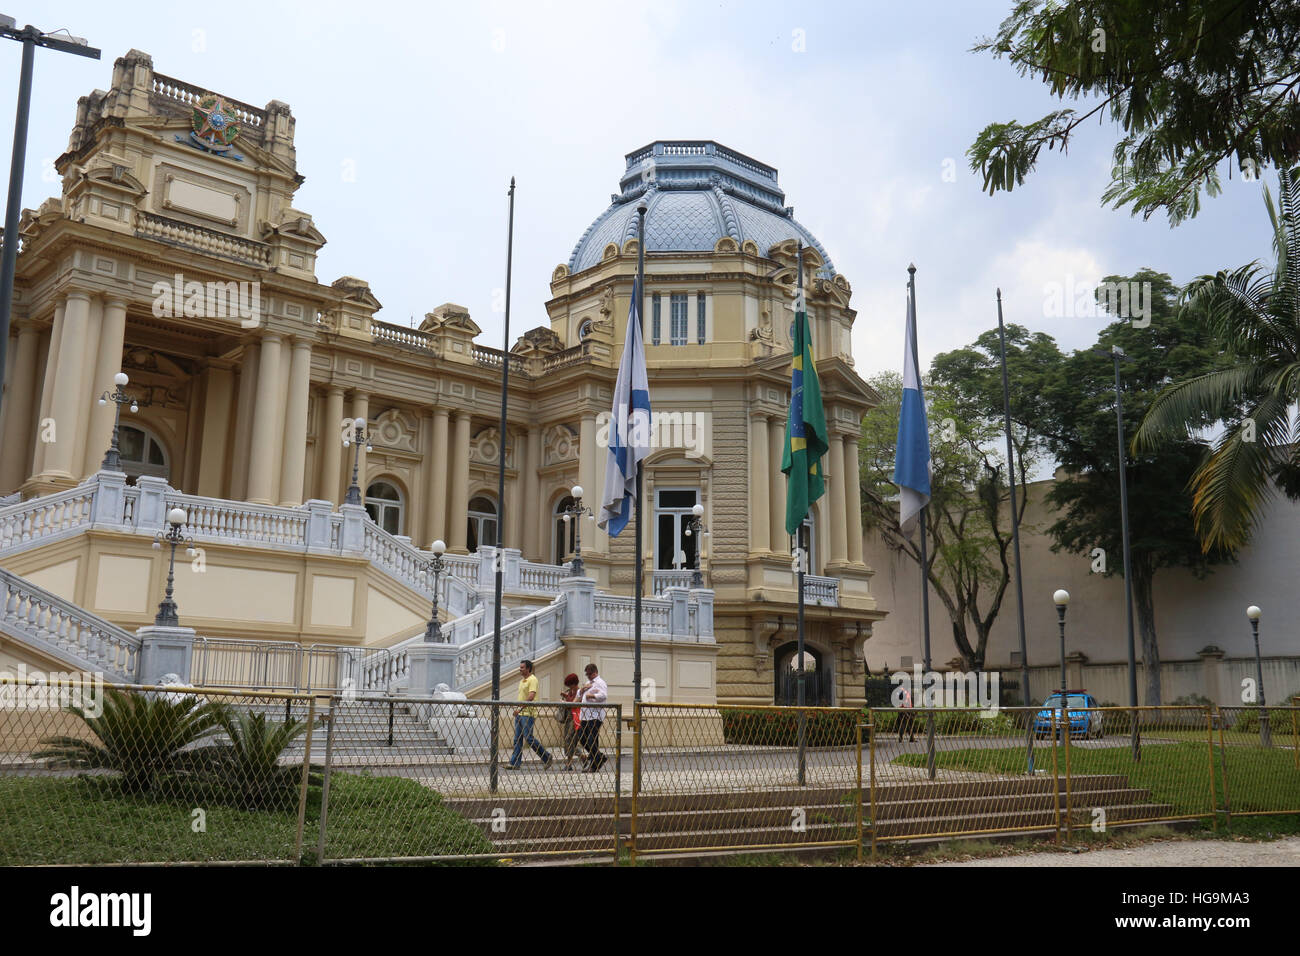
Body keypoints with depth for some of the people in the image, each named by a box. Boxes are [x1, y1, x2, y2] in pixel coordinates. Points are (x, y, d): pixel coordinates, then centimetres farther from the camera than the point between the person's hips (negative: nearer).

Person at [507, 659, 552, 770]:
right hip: (519, 714, 9)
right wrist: (517, 710, 16)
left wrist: (520, 708, -23)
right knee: (517, 739, 5)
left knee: (528, 738, -8)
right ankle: (515, 763, 6)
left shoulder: (532, 680, -11)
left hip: (528, 714, -9)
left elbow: (531, 696, -21)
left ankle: (546, 757, 5)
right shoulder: (522, 680, 19)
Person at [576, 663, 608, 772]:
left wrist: (591, 695, -17)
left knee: (592, 740, -9)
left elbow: (604, 696, -23)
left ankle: (594, 766, -1)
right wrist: (583, 688, 7)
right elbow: (579, 694, 27)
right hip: (586, 715, 10)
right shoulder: (588, 683, 23)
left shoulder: (600, 683, -7)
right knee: (581, 737, 10)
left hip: (595, 716, -10)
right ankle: (600, 758, 22)